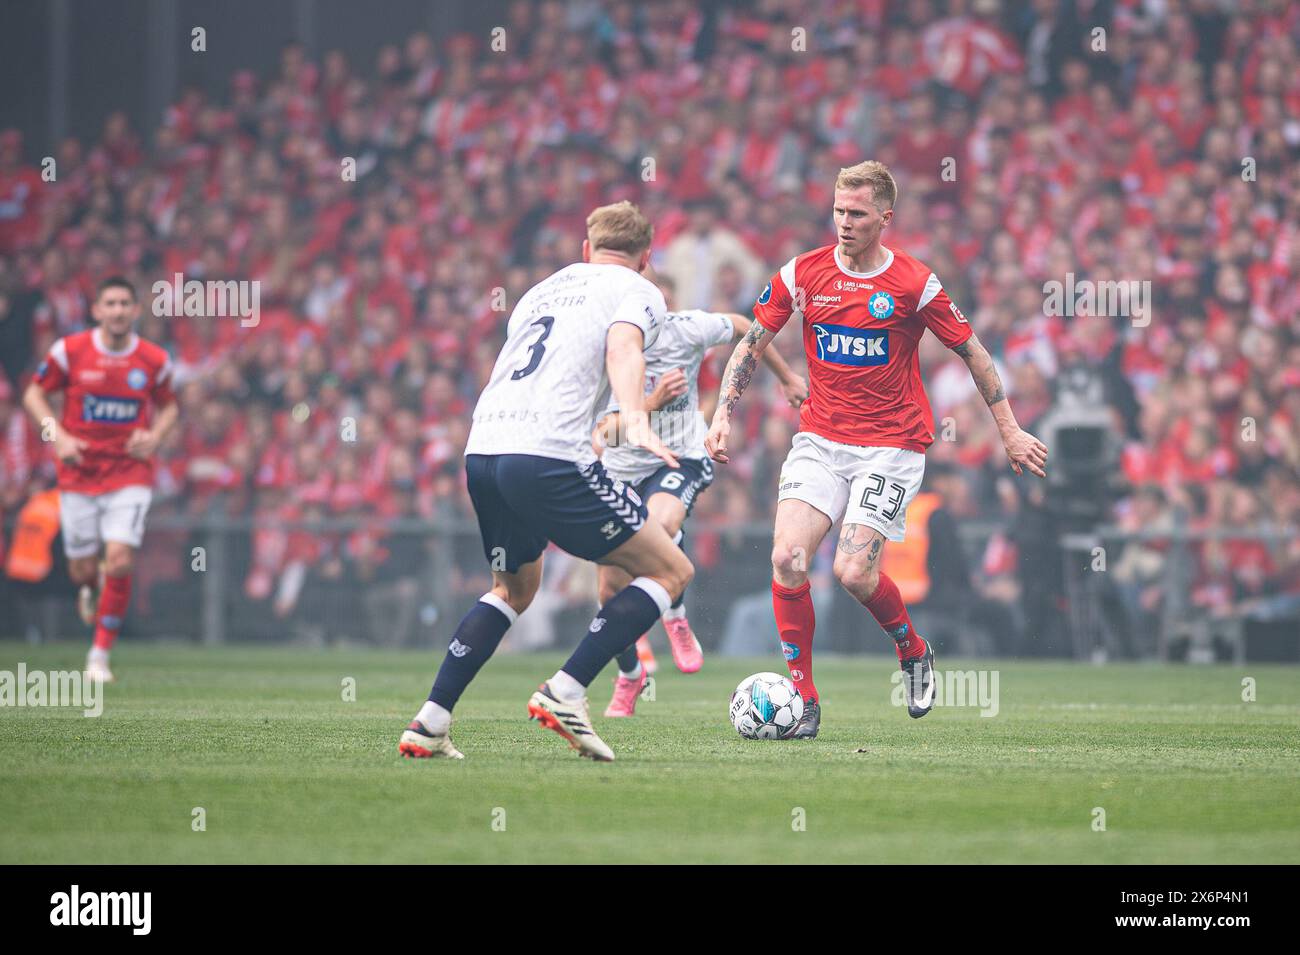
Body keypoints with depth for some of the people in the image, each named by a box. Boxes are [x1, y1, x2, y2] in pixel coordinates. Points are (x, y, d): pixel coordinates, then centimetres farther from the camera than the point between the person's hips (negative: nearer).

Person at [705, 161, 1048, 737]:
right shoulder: (803, 274, 0)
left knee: (854, 572, -16)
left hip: (892, 445, -3)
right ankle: (803, 700, -5)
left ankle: (913, 651, 17)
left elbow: (972, 352, 3)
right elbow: (751, 346, 8)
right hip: (819, 439, 3)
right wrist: (723, 416, -2)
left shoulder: (913, 283, -8)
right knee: (788, 558, -17)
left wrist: (1009, 431, 5)